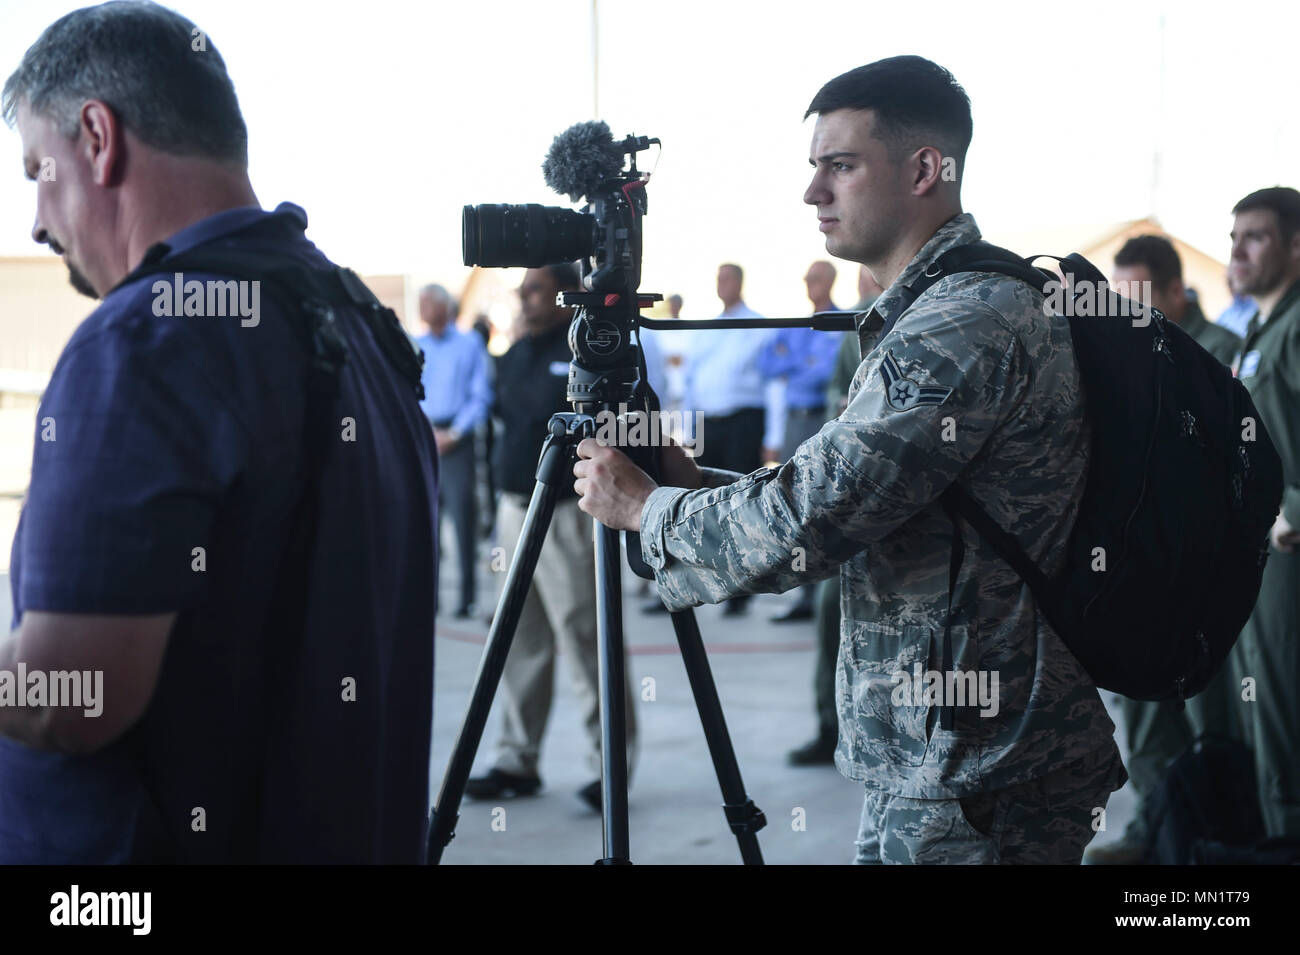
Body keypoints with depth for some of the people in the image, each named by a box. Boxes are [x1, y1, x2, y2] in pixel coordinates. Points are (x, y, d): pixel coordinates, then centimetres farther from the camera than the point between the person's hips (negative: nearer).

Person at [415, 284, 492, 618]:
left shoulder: (470, 343, 5)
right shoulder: (414, 347, 14)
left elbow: (481, 396, 0)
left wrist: (453, 433, -10)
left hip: (456, 438, -3)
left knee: (463, 519, -6)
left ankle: (467, 597, -1)